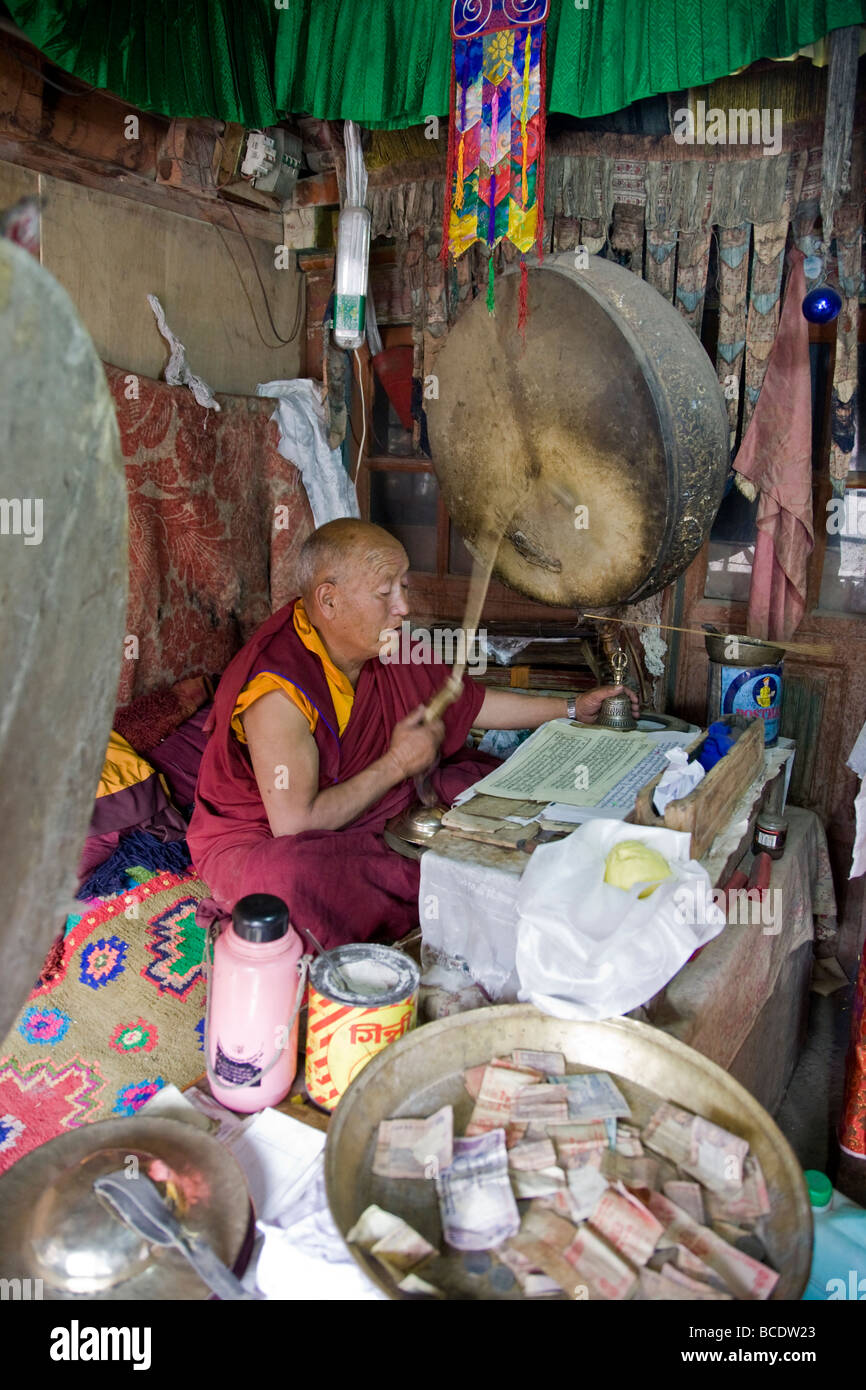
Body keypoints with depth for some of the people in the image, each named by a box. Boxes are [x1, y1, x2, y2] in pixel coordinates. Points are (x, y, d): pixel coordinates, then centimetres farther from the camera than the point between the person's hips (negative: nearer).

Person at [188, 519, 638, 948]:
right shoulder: (280, 692, -30)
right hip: (262, 841, -7)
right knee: (294, 877, -41)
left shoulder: (383, 646, -6)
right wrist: (397, 764, -22)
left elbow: (470, 702, 10)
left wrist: (572, 708, 11)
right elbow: (295, 824, -30)